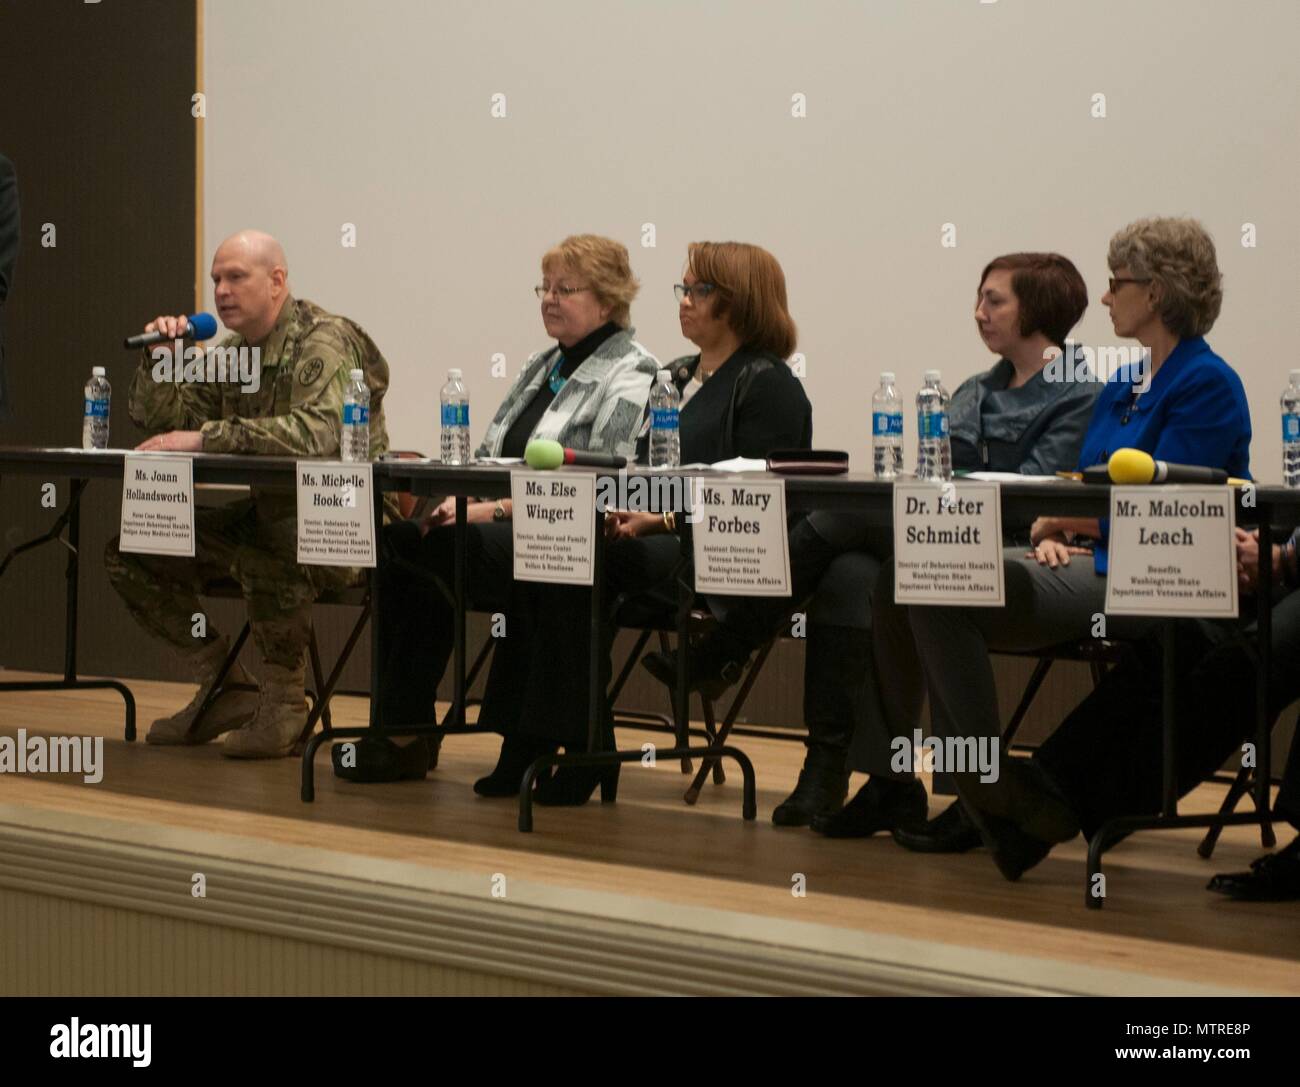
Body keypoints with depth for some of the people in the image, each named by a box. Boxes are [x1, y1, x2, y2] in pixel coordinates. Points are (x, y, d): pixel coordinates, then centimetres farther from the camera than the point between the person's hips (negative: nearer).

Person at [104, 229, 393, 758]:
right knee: (130, 551, -2)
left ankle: (284, 702, -18)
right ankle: (225, 690, 8)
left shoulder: (324, 341, -15)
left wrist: (205, 438, -34)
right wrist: (159, 358, -6)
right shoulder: (231, 353, 11)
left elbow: (316, 432, -33)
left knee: (264, 551, -40)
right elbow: (155, 421, 14)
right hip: (260, 511, 8)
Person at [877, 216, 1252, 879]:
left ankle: (991, 792, -22)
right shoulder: (1121, 388, 21)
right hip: (1085, 561, 9)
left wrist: (1068, 521, -3)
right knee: (899, 579, -10)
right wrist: (1053, 533, -2)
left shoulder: (1206, 386, -7)